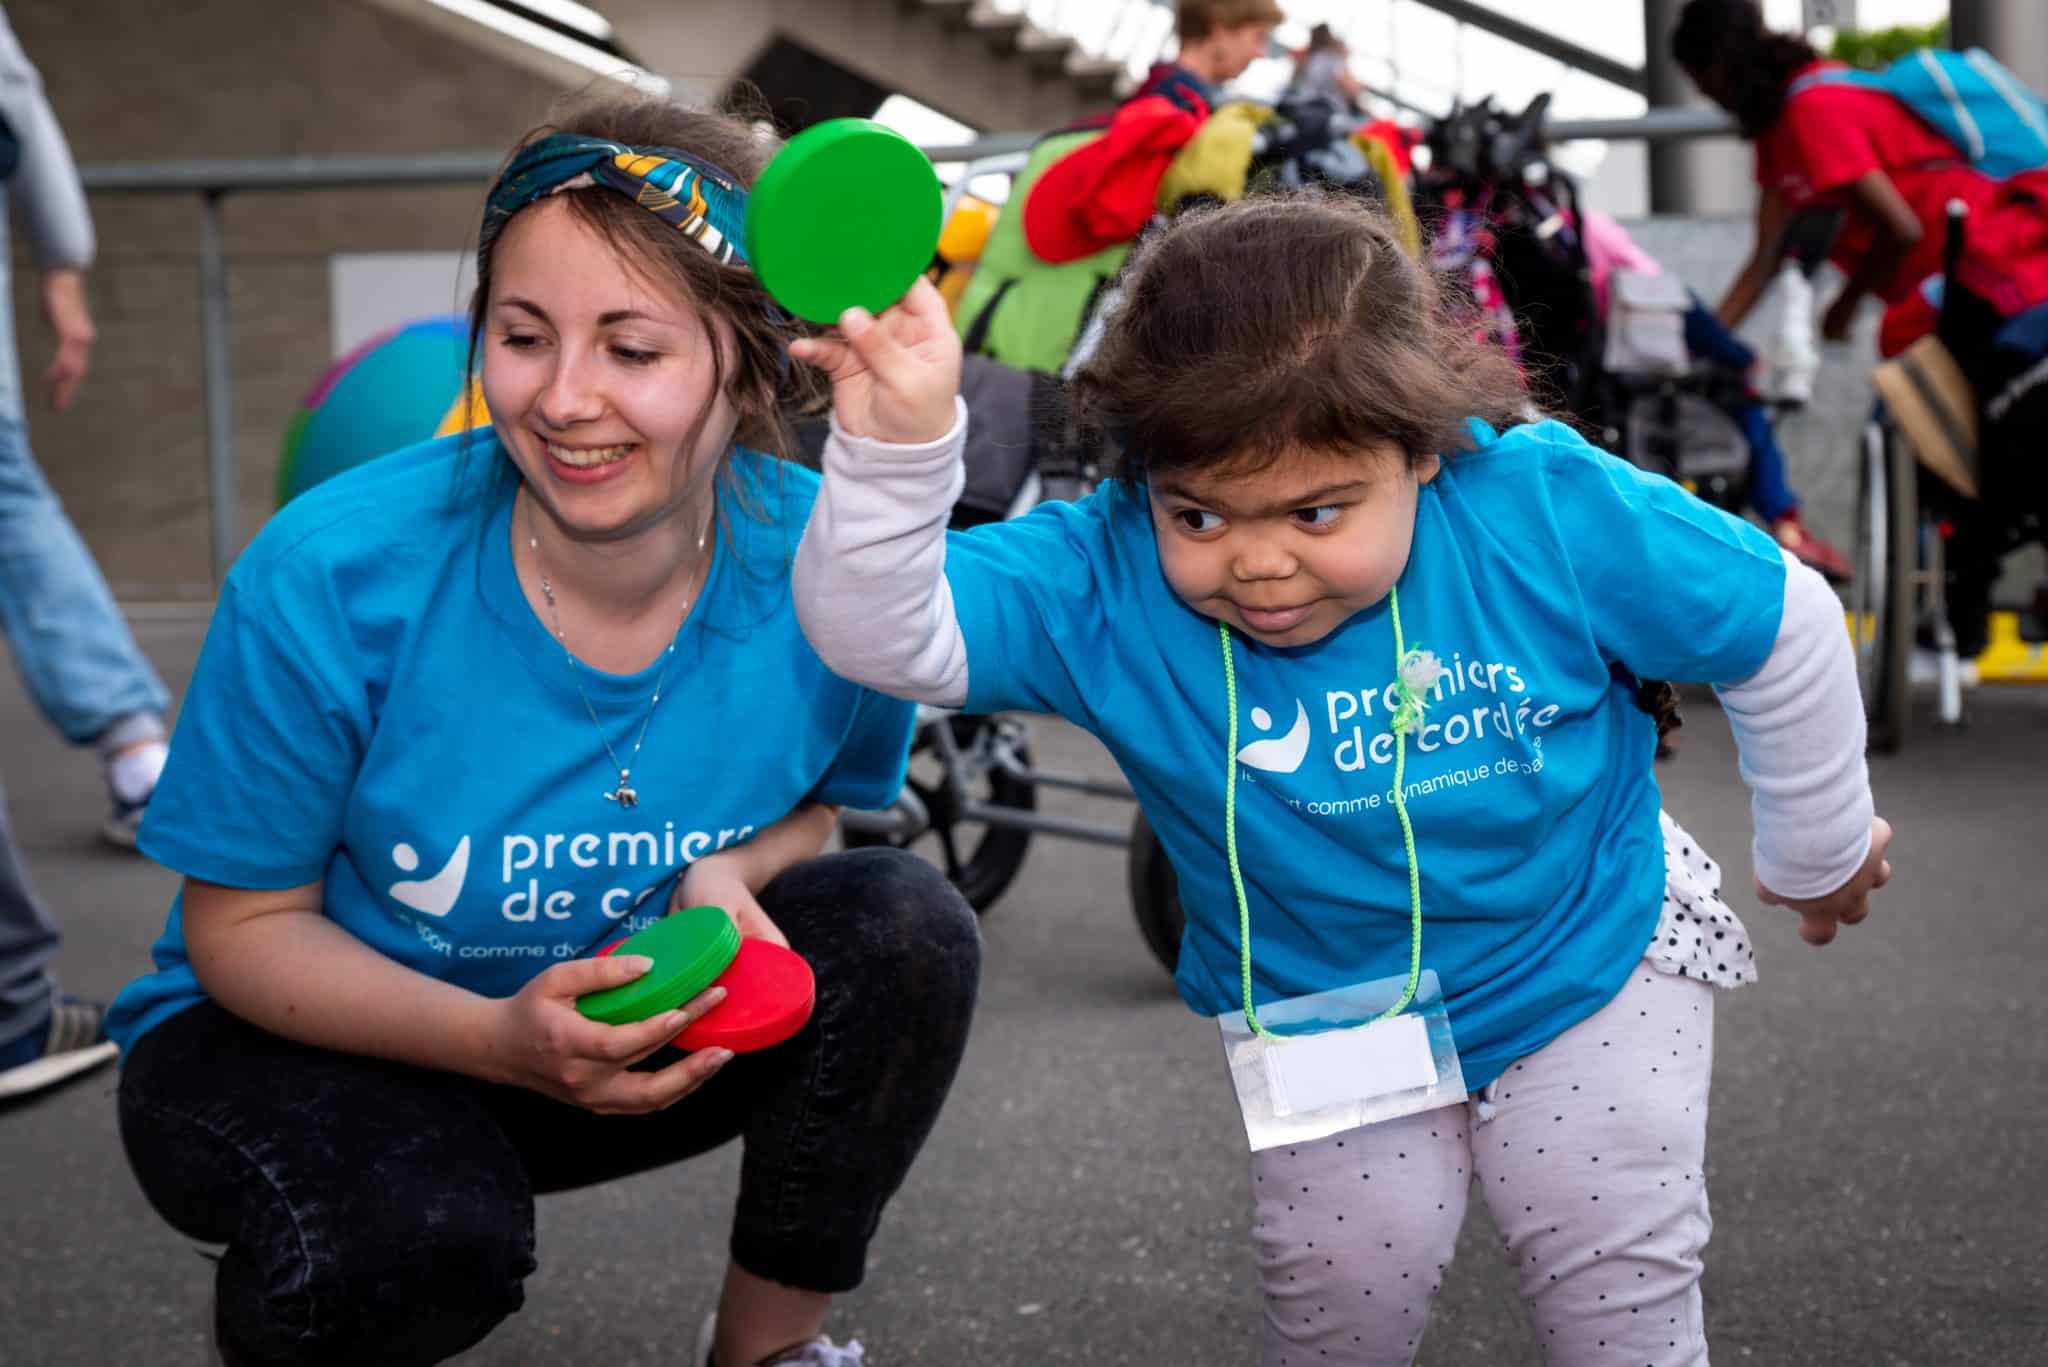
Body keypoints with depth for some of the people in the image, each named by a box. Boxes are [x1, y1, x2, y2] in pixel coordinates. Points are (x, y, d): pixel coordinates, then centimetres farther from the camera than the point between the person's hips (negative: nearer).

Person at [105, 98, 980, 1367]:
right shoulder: (331, 574, -25)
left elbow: (808, 807, 4)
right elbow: (243, 924, -14)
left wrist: (727, 879, -22)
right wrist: (498, 1039, -31)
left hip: (622, 1020, 3)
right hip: (299, 1034, -3)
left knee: (907, 929, -20)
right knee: (418, 1239, -35)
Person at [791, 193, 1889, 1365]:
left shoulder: (1552, 509, -26)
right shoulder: (1106, 585, -27)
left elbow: (1781, 627, -10)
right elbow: (880, 633, -39)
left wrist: (1820, 850, 5)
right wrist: (895, 443, -58)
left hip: (1592, 959, 0)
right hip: (1317, 1008, 0)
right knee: (1350, 1269, -8)